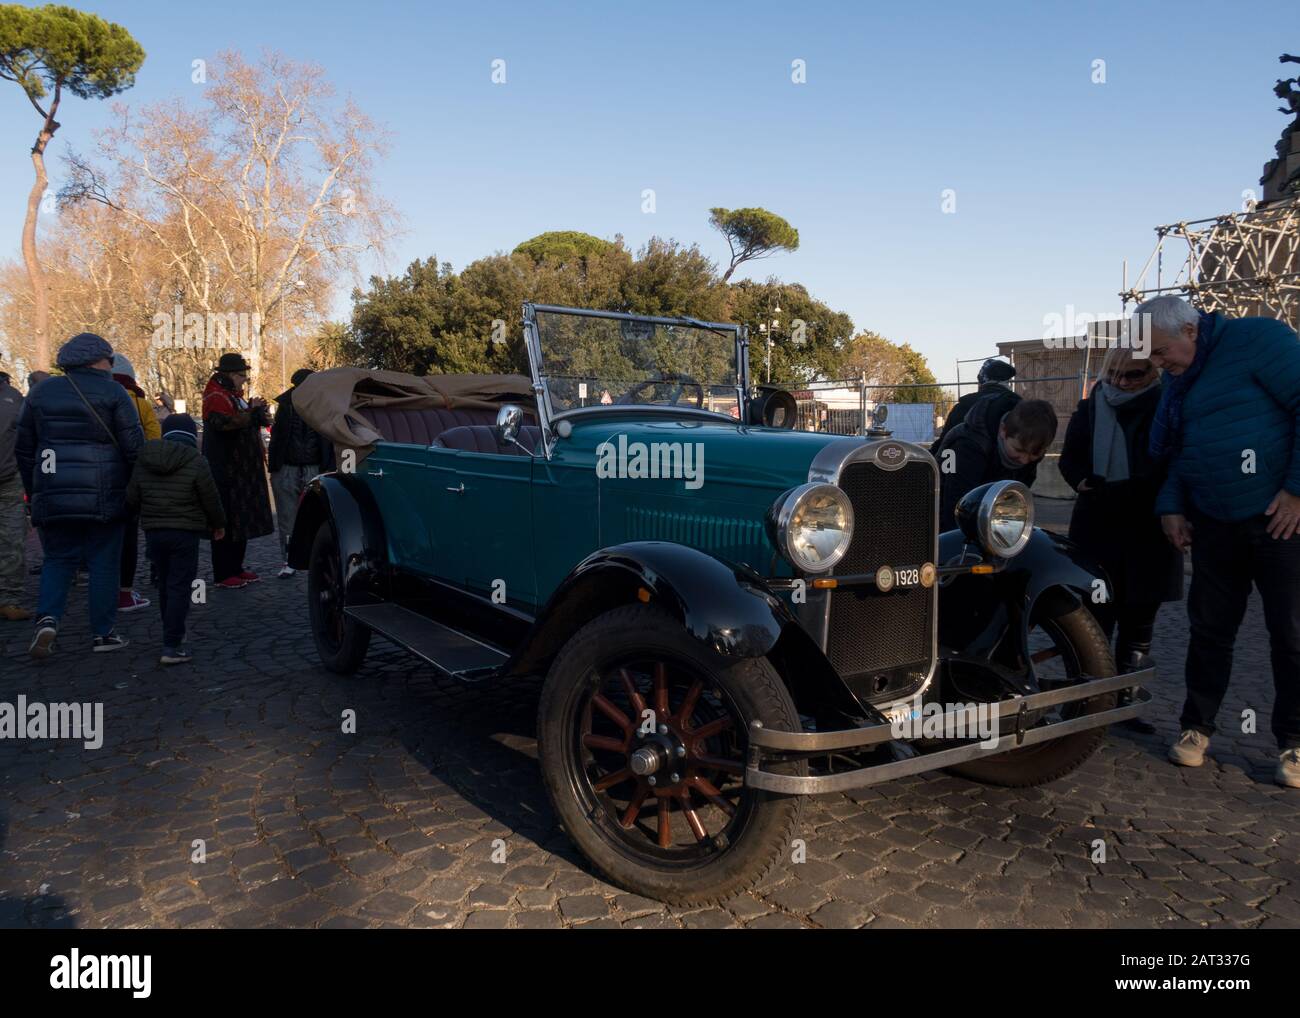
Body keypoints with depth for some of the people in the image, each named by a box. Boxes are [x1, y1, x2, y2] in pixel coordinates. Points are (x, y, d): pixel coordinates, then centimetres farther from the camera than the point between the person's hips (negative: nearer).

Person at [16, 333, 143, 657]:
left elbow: (24, 449, 14)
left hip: (52, 495, 4)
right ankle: (103, 633, 8)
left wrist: (34, 492, 21)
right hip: (103, 497, -4)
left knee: (58, 559, 15)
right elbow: (134, 447, -8)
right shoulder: (113, 393, -3)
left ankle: (47, 618, -6)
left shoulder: (40, 392, 11)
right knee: (103, 563, 4)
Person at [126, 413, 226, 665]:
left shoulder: (143, 461, 6)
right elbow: (211, 499, -7)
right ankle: (172, 647, -7)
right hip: (184, 533, -5)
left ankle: (173, 635, 31)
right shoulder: (196, 462, -10)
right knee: (180, 588, -3)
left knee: (165, 585, 19)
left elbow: (132, 498, 10)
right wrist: (218, 525, 11)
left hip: (153, 532, 5)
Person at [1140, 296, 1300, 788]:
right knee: (1210, 627, 9)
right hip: (1214, 523, 6)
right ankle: (1196, 727, 21)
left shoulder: (1257, 337, -10)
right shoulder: (1178, 382, 12)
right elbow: (1171, 451, 19)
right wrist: (1171, 507, 5)